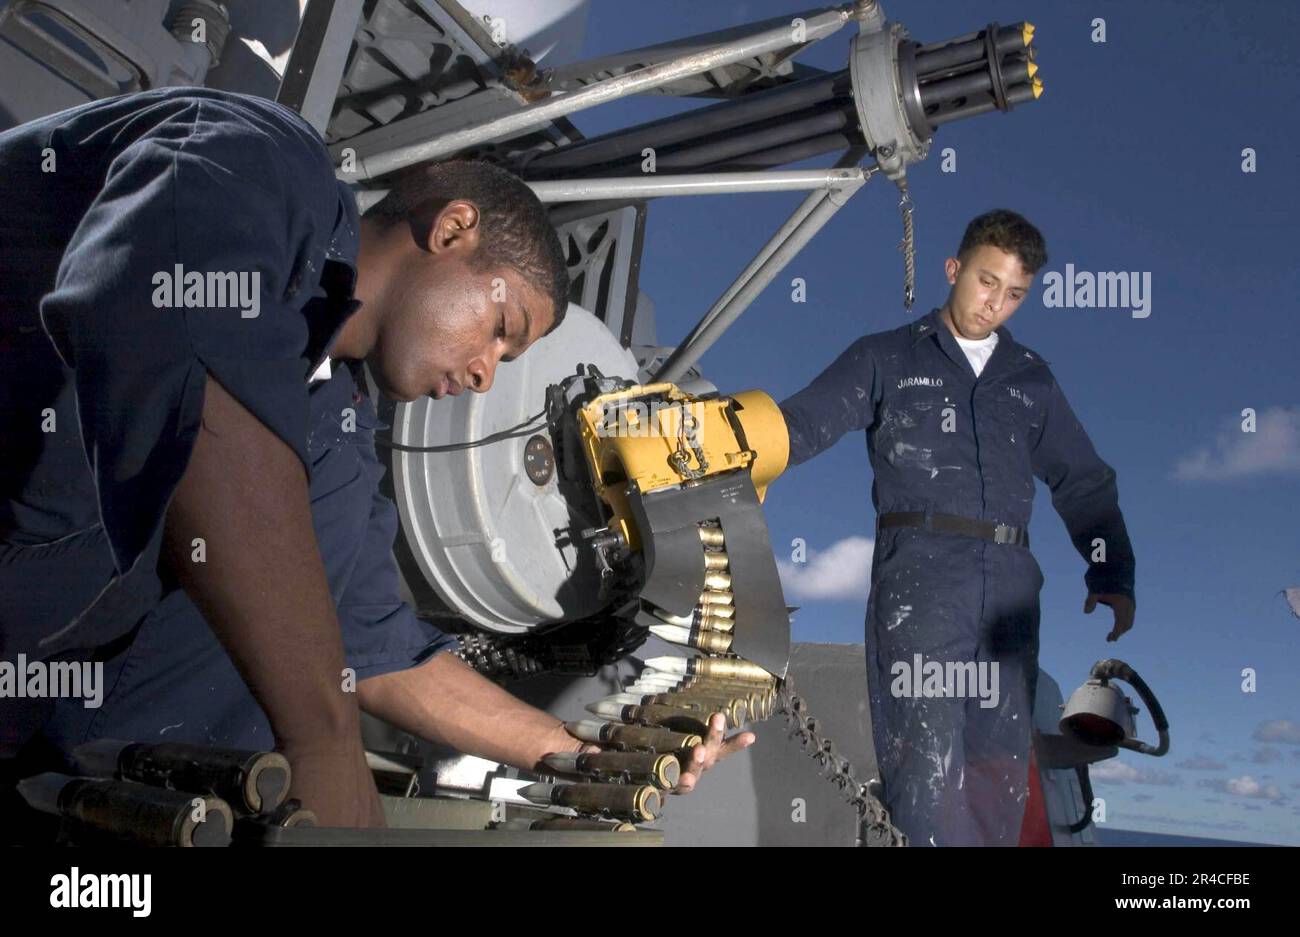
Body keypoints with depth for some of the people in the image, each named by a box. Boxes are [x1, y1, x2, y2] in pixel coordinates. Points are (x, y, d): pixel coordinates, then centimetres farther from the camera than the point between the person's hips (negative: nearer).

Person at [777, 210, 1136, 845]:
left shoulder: (1031, 379, 23)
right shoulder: (887, 359, 14)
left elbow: (1084, 483, 25)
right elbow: (803, 423, 3)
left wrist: (1112, 575, 14)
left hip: (1009, 579, 4)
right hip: (919, 569, -4)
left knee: (1002, 759, 3)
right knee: (927, 751, -15)